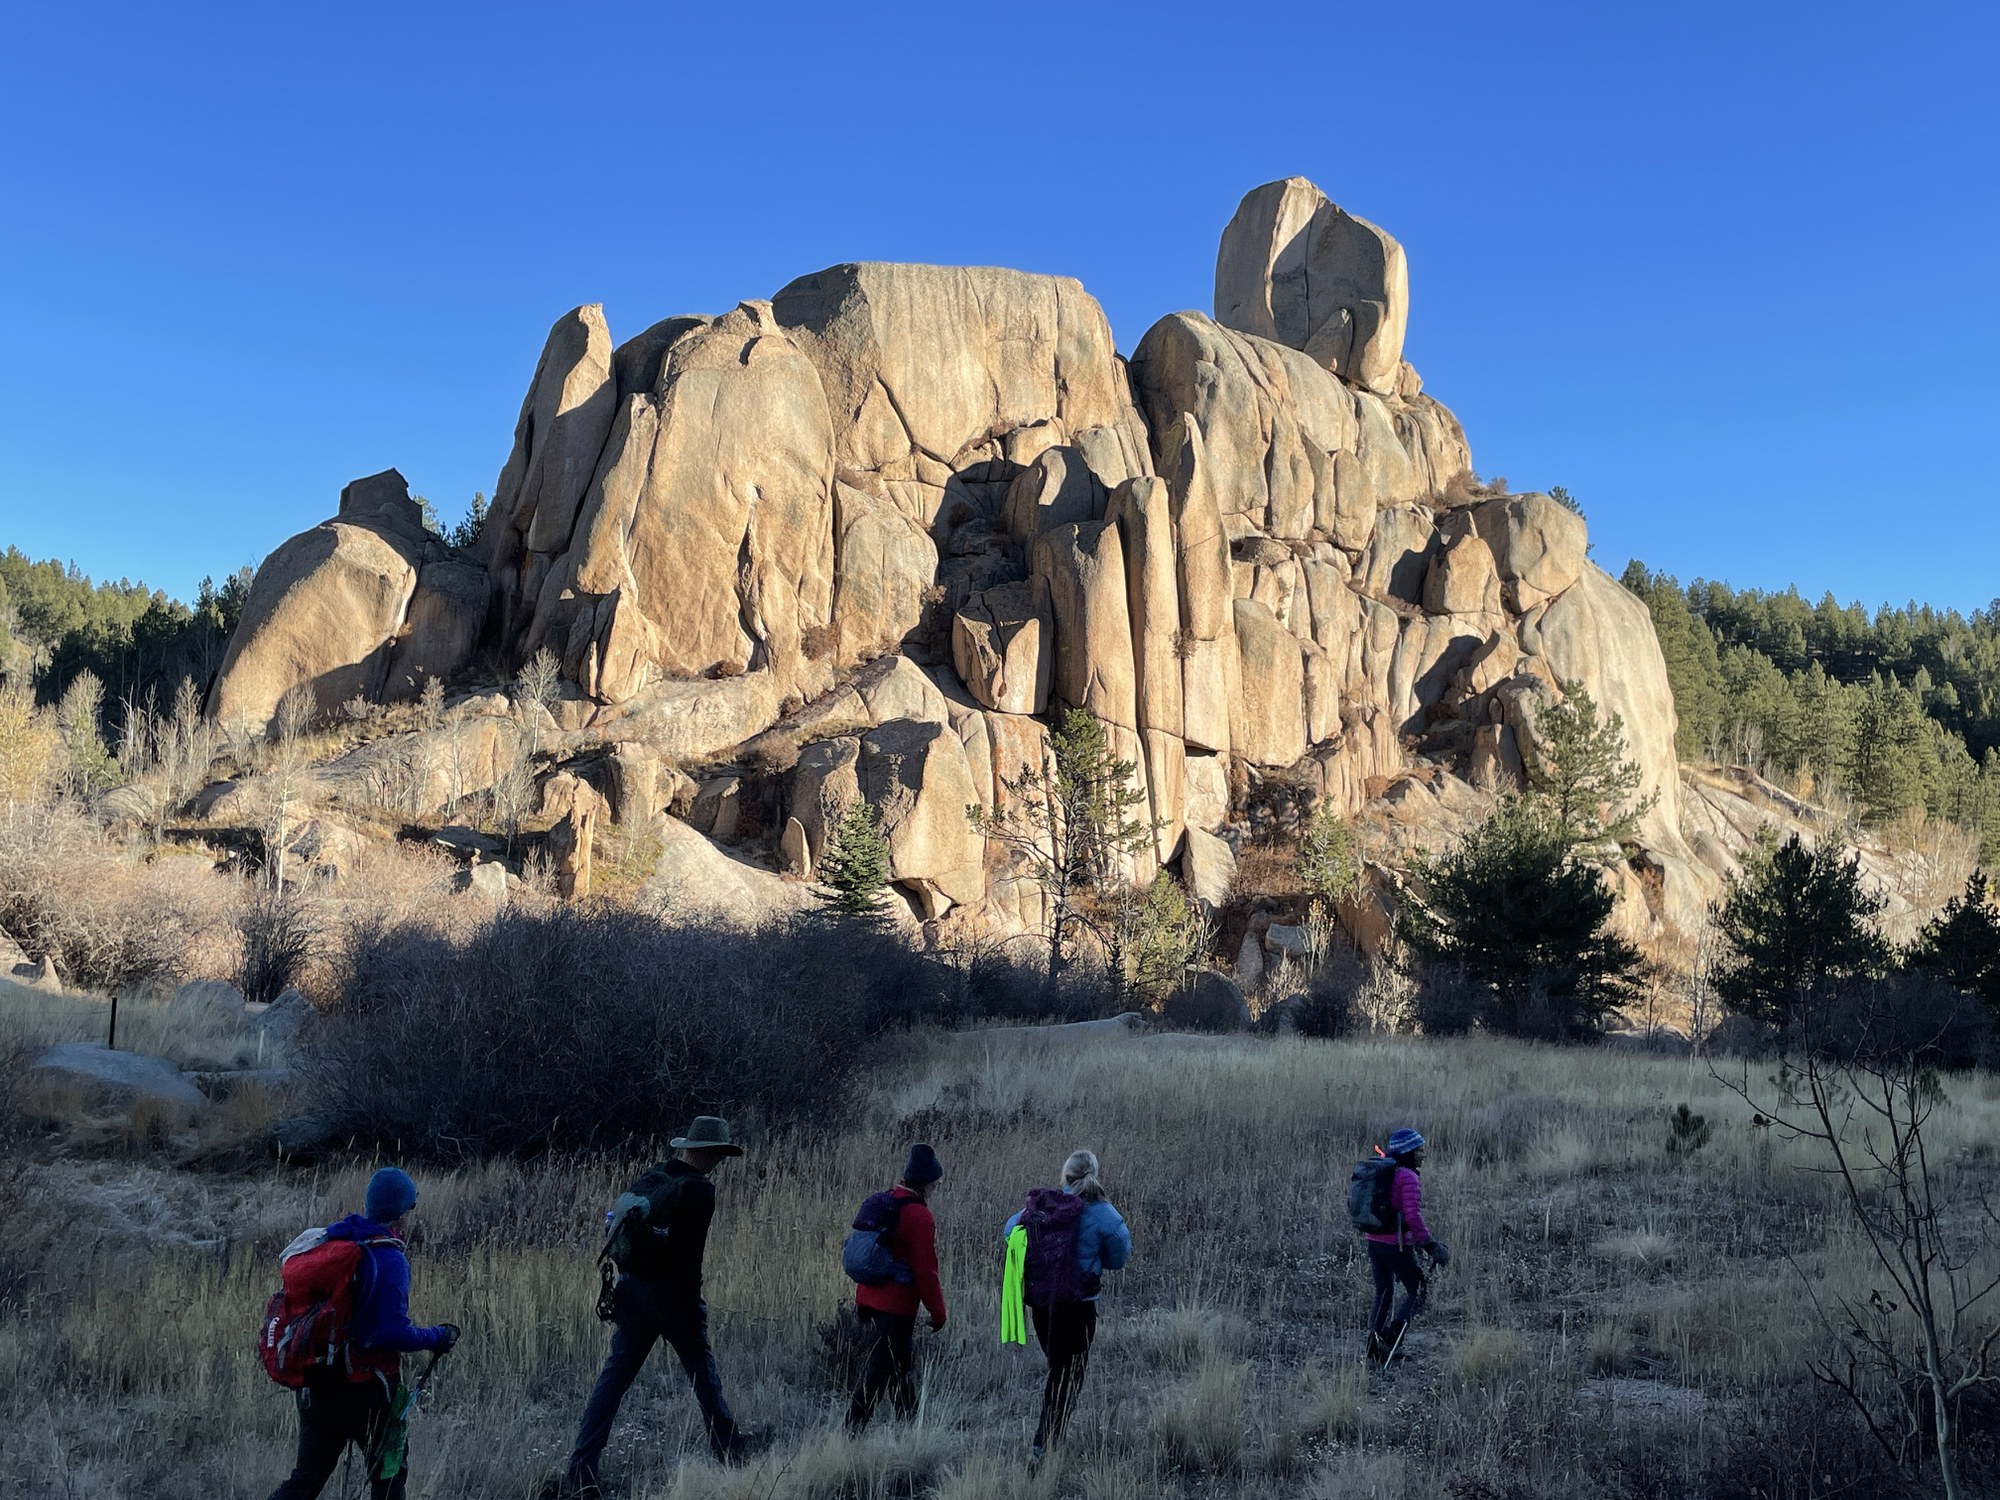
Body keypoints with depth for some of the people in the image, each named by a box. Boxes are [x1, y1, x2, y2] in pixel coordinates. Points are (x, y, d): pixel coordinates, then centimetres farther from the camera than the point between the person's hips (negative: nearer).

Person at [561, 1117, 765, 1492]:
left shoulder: (649, 1177, 7)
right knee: (703, 1371, 13)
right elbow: (690, 1254, -19)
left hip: (632, 1289, 6)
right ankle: (728, 1448, 28)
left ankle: (581, 1468, 3)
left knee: (614, 1375, 7)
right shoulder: (699, 1190, -15)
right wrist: (692, 1309, -14)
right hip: (672, 1293, -6)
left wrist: (618, 1290, 15)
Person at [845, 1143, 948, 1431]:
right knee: (879, 1371, -3)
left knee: (903, 1365, 20)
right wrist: (938, 1312, -6)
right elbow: (925, 1271, -16)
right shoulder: (920, 1217, -16)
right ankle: (852, 1431, -3)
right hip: (898, 1306, -9)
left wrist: (860, 1300, 21)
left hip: (871, 1298, 9)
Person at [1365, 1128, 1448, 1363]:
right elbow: (1412, 1216, -23)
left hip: (1374, 1241, 8)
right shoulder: (1408, 1177, -15)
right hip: (1397, 1245, -8)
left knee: (1383, 1294, 17)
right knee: (1418, 1292, 7)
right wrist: (1430, 1244, -16)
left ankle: (1374, 1344, 17)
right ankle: (1393, 1333, -7)